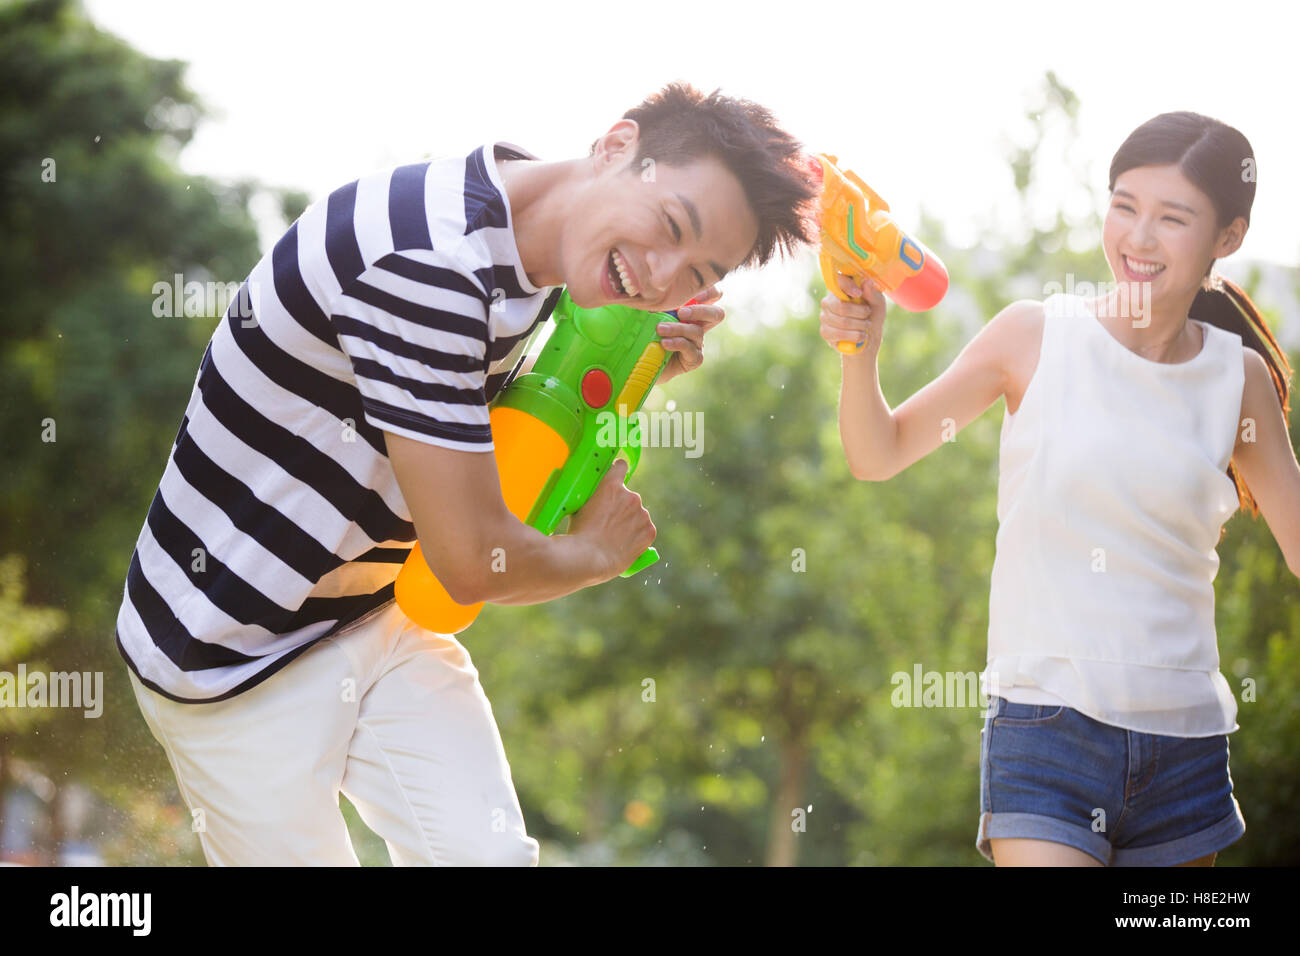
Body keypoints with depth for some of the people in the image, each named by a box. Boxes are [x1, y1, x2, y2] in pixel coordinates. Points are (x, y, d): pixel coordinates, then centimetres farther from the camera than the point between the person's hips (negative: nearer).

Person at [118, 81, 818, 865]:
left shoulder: (531, 248, 0)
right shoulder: (426, 260, -31)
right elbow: (473, 563, -27)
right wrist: (598, 553, -6)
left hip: (379, 616, 8)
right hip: (235, 654, -8)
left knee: (492, 851, -5)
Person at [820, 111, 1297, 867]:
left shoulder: (1238, 379, 4)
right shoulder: (1035, 338, -1)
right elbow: (879, 456, 6)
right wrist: (862, 353, -11)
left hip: (1186, 740, 3)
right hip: (1047, 723, -3)